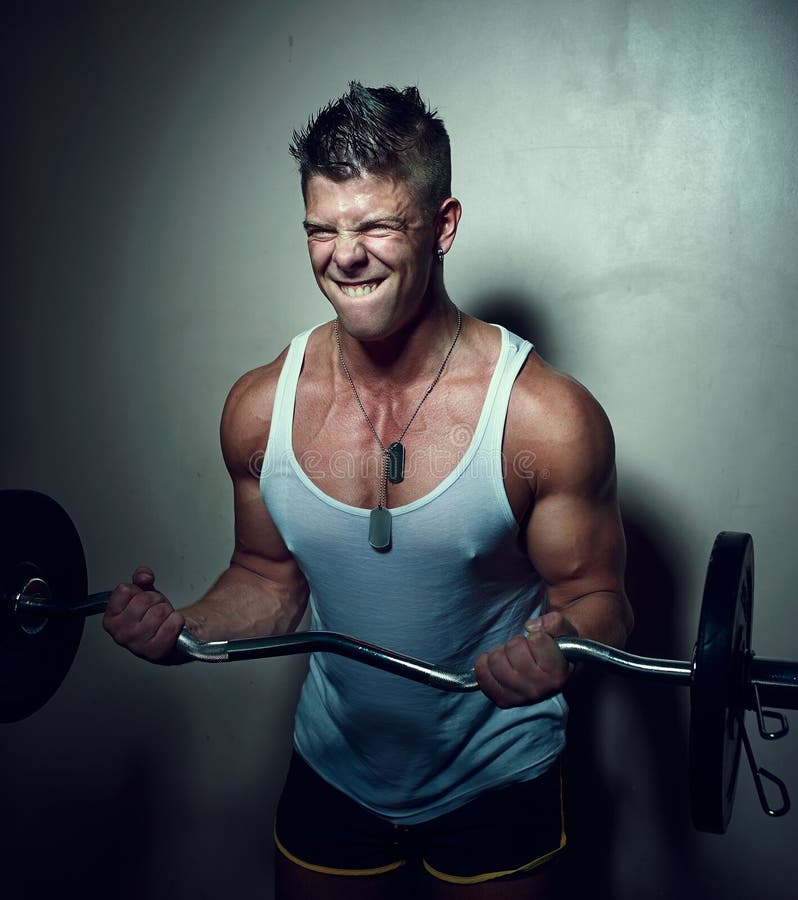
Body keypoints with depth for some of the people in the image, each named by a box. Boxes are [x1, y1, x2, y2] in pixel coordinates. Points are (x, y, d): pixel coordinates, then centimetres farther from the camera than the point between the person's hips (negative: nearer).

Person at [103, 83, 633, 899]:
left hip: (497, 786, -2)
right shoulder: (259, 408, -11)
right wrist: (180, 630, -17)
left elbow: (593, 596, -11)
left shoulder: (547, 418, -22)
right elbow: (271, 576, 2)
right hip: (332, 772, 3)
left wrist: (556, 648, -33)